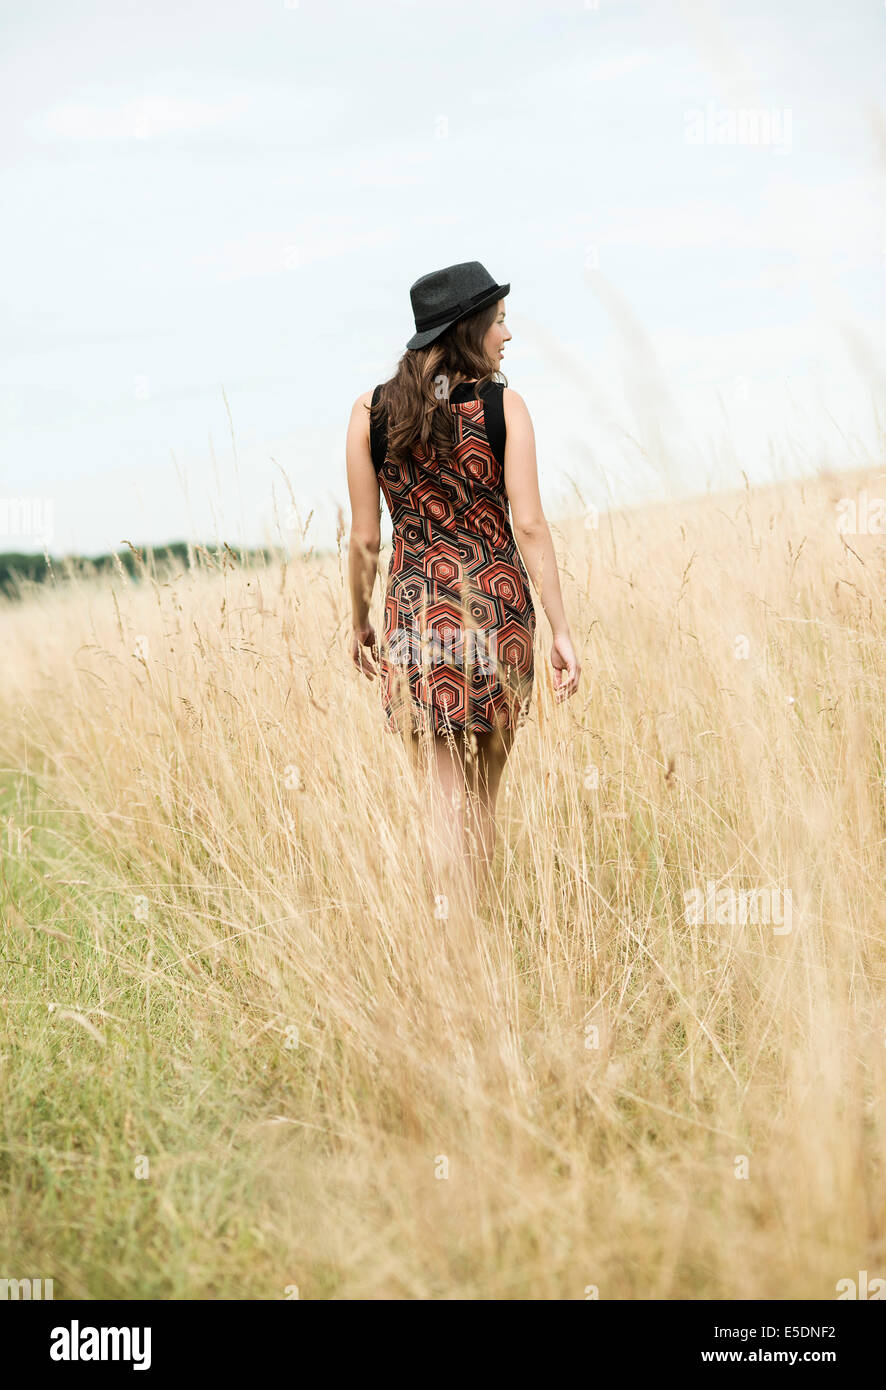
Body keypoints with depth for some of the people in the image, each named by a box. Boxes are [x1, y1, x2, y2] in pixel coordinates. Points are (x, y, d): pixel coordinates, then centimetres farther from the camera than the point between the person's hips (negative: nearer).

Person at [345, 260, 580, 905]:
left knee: (448, 797, 2)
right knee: (485, 793, 16)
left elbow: (365, 539, 2)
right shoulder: (504, 405, -5)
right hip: (499, 609, 0)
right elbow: (529, 526, -9)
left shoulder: (371, 411, 0)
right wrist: (561, 629, -5)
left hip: (418, 611, 0)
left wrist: (360, 622, 15)